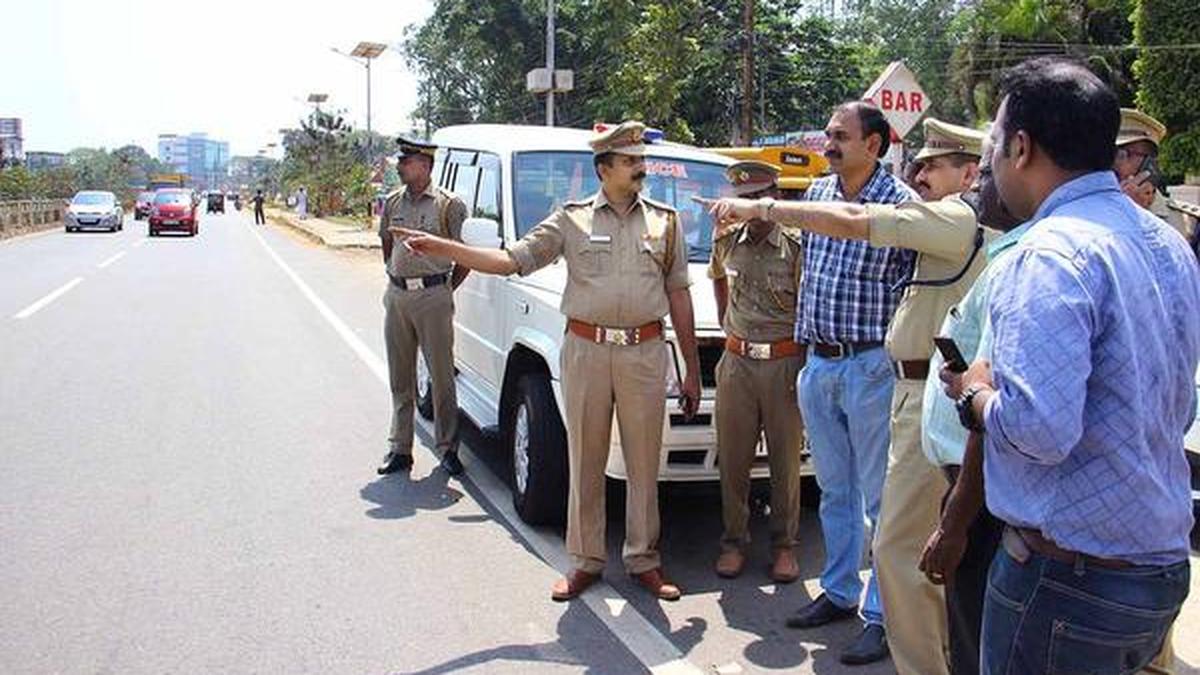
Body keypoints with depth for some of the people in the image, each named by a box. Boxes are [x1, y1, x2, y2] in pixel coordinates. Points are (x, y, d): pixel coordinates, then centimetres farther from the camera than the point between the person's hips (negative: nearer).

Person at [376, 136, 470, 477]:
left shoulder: (449, 204, -5)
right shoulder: (392, 202, 11)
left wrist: (446, 290, 1)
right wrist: (395, 278, 16)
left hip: (432, 296, -5)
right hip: (397, 295, 5)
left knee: (442, 376, 0)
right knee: (400, 378, 9)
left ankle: (447, 448, 11)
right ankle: (399, 448, 17)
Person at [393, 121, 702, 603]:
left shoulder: (665, 221, 10)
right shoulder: (572, 219, 6)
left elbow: (679, 295, 11)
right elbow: (514, 260, 0)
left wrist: (692, 368, 9)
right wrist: (442, 248, -11)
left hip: (645, 352, 1)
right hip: (585, 350, 0)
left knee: (644, 463, 6)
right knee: (585, 462, 7)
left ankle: (643, 561, 20)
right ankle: (585, 562, 19)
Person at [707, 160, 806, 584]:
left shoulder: (796, 248, -8)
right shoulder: (726, 242, 5)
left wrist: (809, 371, -11)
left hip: (785, 365, -3)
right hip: (736, 363, 3)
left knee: (786, 462, 6)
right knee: (732, 460, 8)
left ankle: (784, 546, 19)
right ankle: (734, 541, 22)